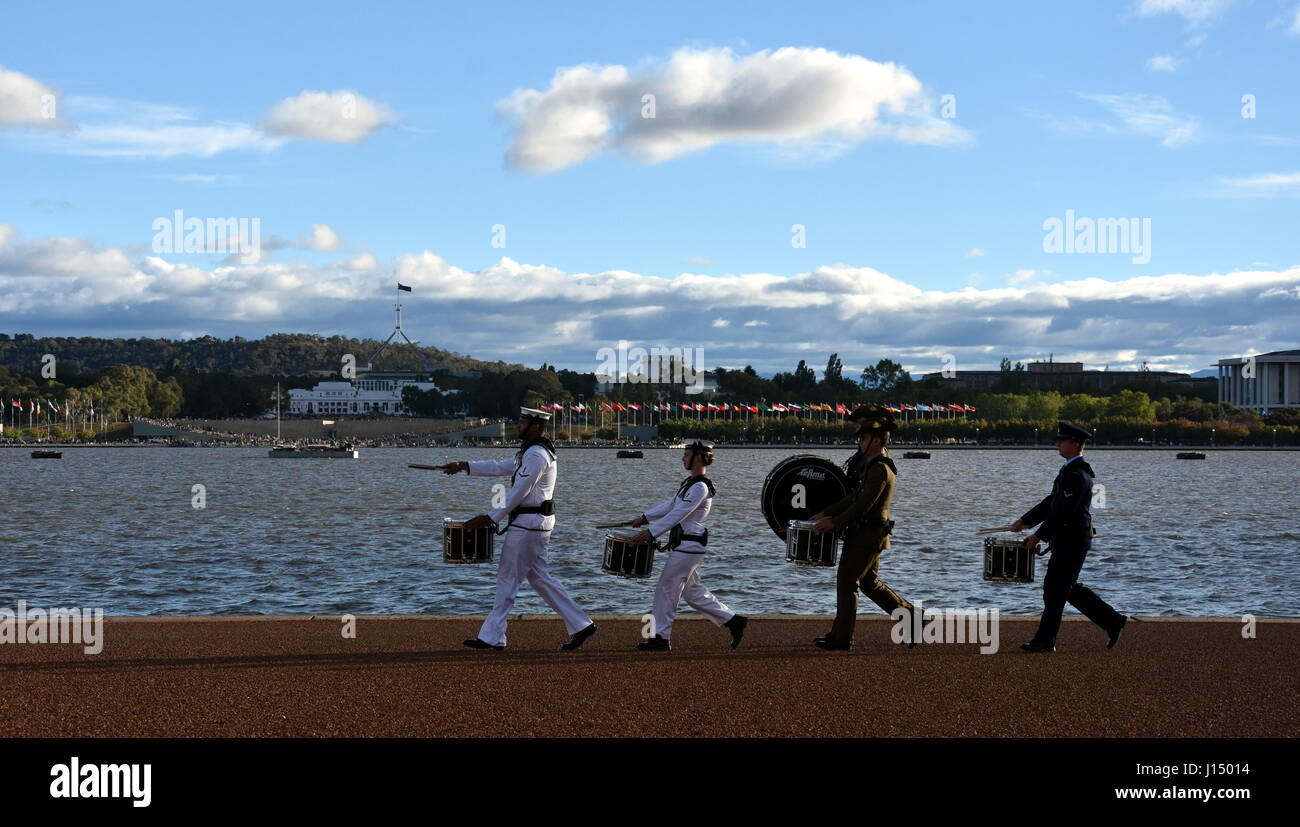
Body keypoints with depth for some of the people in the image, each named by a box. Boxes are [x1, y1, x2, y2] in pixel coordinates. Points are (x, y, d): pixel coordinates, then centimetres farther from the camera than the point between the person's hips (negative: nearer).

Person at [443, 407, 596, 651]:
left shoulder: (537, 454, -17)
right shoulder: (531, 452, 17)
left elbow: (518, 493, -20)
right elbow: (500, 468, 22)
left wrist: (490, 518, -18)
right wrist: (464, 466, 17)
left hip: (528, 524, -10)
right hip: (535, 523, 10)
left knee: (508, 577, -3)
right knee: (539, 576, 13)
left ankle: (492, 637, 3)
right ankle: (580, 624, 11)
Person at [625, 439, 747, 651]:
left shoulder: (700, 487, -18)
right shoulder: (690, 483, 14)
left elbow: (678, 514, -23)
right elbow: (670, 504, 21)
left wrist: (650, 532, -25)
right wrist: (645, 518, 14)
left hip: (688, 546, -10)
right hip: (683, 545, 10)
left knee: (666, 590, -3)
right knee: (693, 592, 15)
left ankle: (661, 638, 4)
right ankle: (733, 620, 20)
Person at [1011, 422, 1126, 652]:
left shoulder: (1077, 474, -19)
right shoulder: (1070, 469, 14)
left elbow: (1063, 511, -23)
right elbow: (1052, 501, 19)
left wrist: (1039, 535, -19)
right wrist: (1025, 520, 16)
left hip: (1072, 540, -10)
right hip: (1068, 538, 10)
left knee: (1055, 588, -3)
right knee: (1069, 588, 15)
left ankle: (1045, 641, 4)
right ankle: (1113, 621, 20)